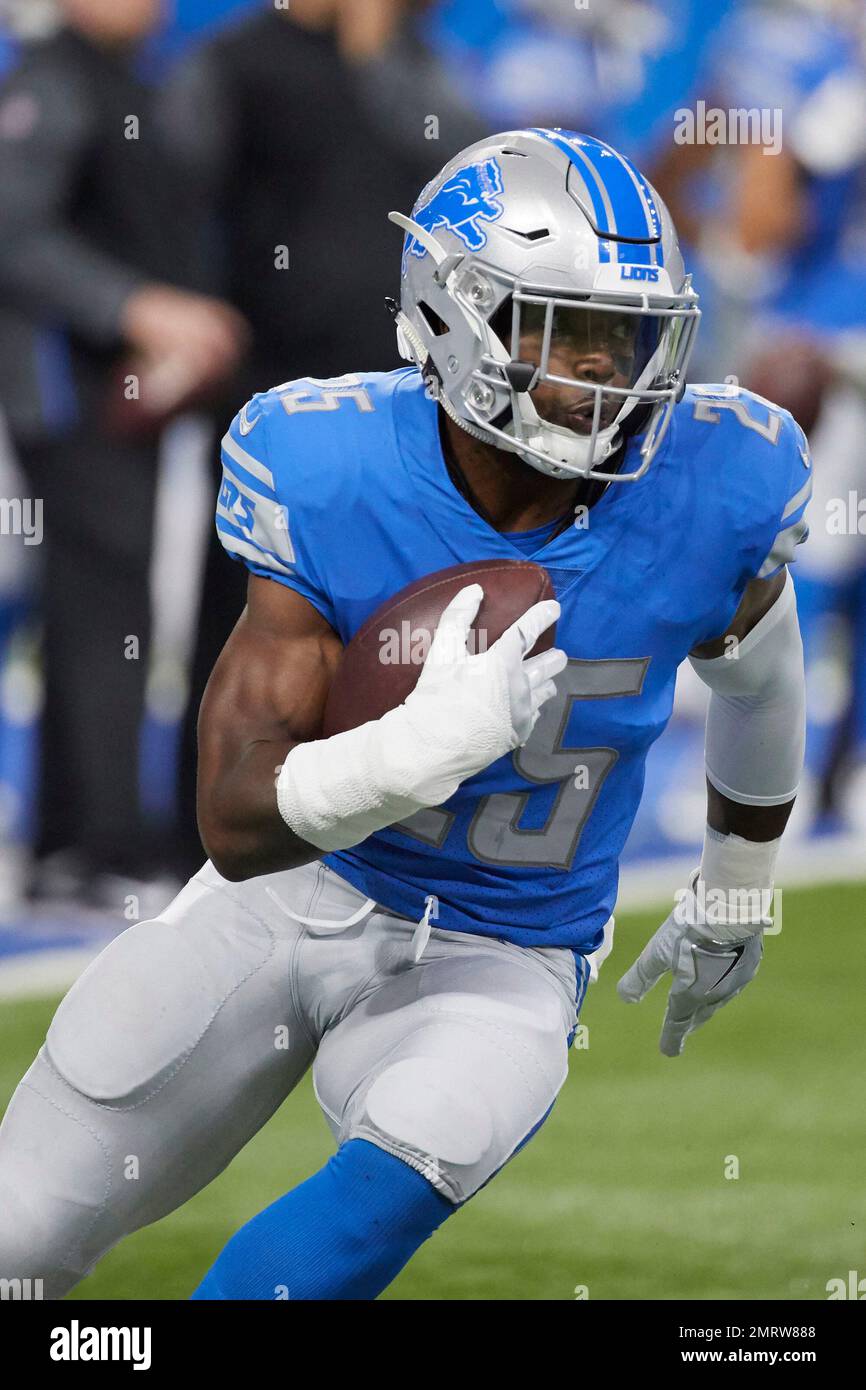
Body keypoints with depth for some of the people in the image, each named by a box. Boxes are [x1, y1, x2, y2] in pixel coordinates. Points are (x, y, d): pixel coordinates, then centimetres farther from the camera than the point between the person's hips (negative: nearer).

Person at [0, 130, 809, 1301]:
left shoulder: (709, 490, -18)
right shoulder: (329, 482, -21)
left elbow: (756, 675, 8)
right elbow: (237, 825, -24)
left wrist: (737, 895, 23)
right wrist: (425, 746, -43)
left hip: (494, 969, 0)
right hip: (297, 890, 1)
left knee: (394, 1187, -34)